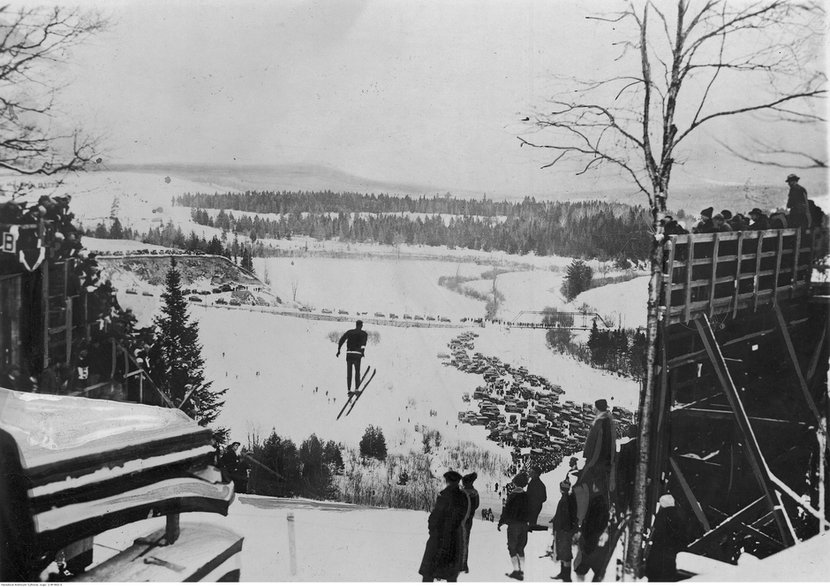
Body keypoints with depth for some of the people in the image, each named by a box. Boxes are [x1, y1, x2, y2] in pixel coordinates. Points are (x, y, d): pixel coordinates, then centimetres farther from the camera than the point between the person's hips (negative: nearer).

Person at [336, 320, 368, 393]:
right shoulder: (364, 333, 7)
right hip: (357, 354, -3)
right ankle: (356, 388, -4)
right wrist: (363, 350, -26)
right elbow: (364, 342, -13)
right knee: (357, 372, 5)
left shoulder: (349, 332, 16)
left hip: (349, 353, 3)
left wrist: (339, 349, 3)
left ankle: (349, 389, 5)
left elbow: (341, 340, 4)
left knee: (349, 372, 8)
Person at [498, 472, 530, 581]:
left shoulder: (512, 496, -12)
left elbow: (506, 511, -10)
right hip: (524, 525, 5)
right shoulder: (527, 496, 2)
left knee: (512, 548, 3)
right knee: (520, 548, 14)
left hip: (513, 524, -5)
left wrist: (500, 523, -1)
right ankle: (522, 571, 12)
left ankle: (516, 570, -7)